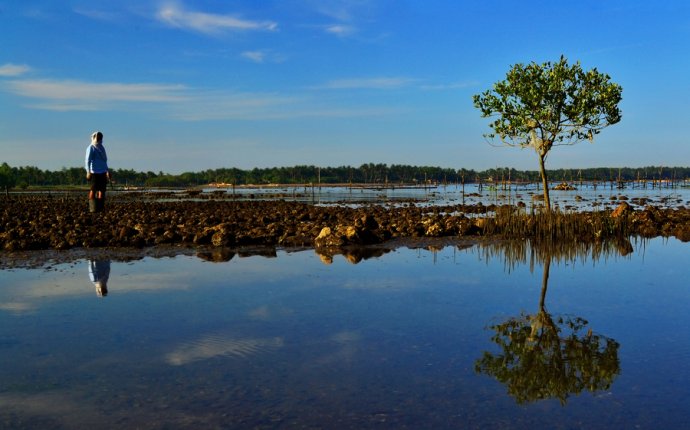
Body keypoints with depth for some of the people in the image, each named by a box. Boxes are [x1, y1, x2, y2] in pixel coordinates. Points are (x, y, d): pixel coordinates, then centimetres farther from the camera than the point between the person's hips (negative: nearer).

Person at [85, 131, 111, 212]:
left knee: (102, 190, 6)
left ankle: (101, 208, 11)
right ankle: (93, 208, -2)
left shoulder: (101, 147, 18)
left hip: (102, 172, 7)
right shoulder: (91, 148, -4)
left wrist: (107, 171, 25)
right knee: (93, 190, -5)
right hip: (94, 172, -7)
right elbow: (87, 160, -11)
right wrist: (88, 172, -20)